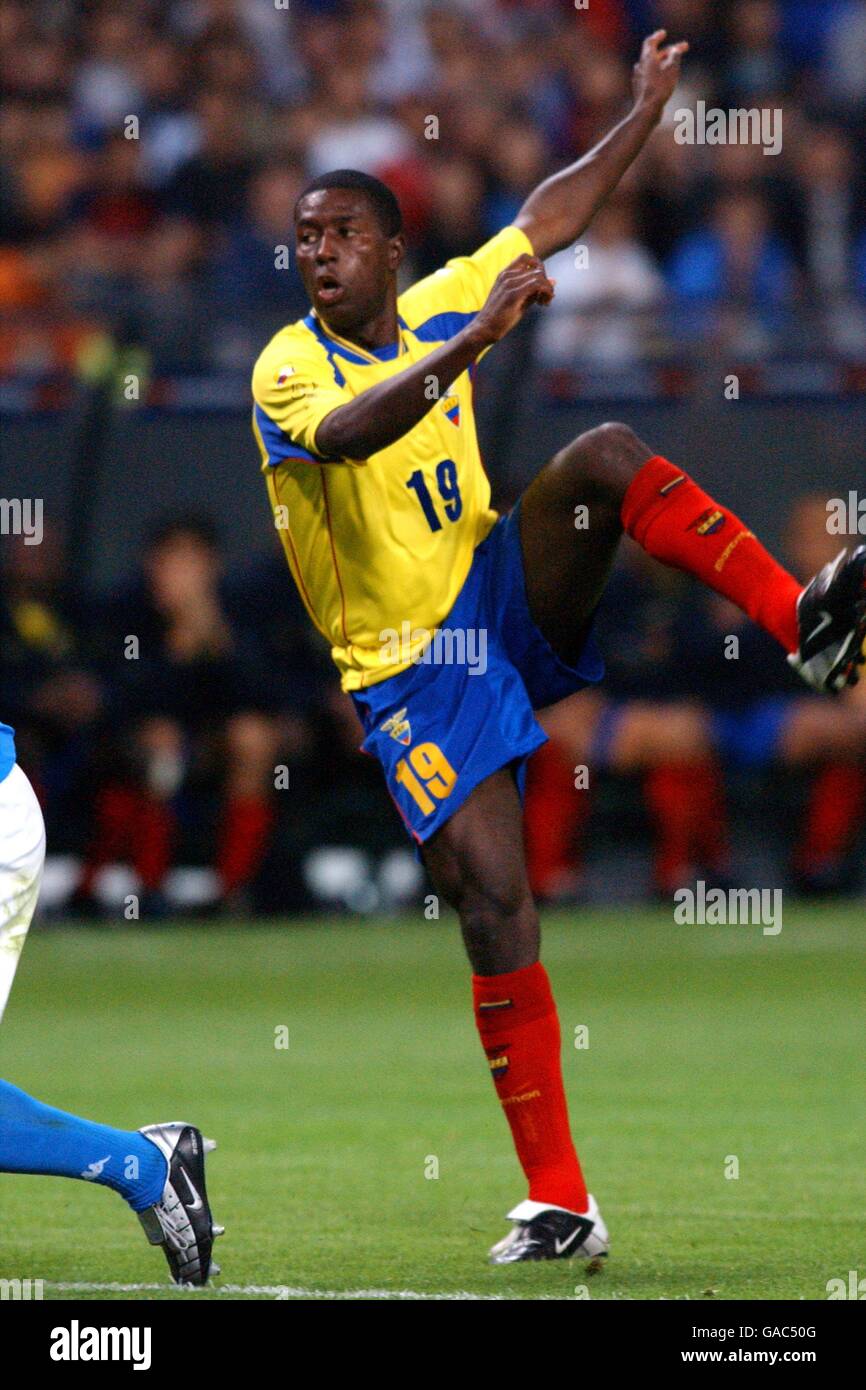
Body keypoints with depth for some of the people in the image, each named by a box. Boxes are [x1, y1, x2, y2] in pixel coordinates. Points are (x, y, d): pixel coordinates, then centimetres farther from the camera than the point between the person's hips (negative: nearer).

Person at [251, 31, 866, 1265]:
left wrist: (646, 111, 15)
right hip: (411, 670, -4)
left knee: (605, 457, -22)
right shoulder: (288, 369, -12)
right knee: (492, 898, -14)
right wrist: (473, 345, -47)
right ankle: (558, 1201, -11)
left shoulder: (437, 307, 4)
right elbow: (349, 433, -35)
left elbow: (551, 218, 16)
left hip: (504, 602, 4)